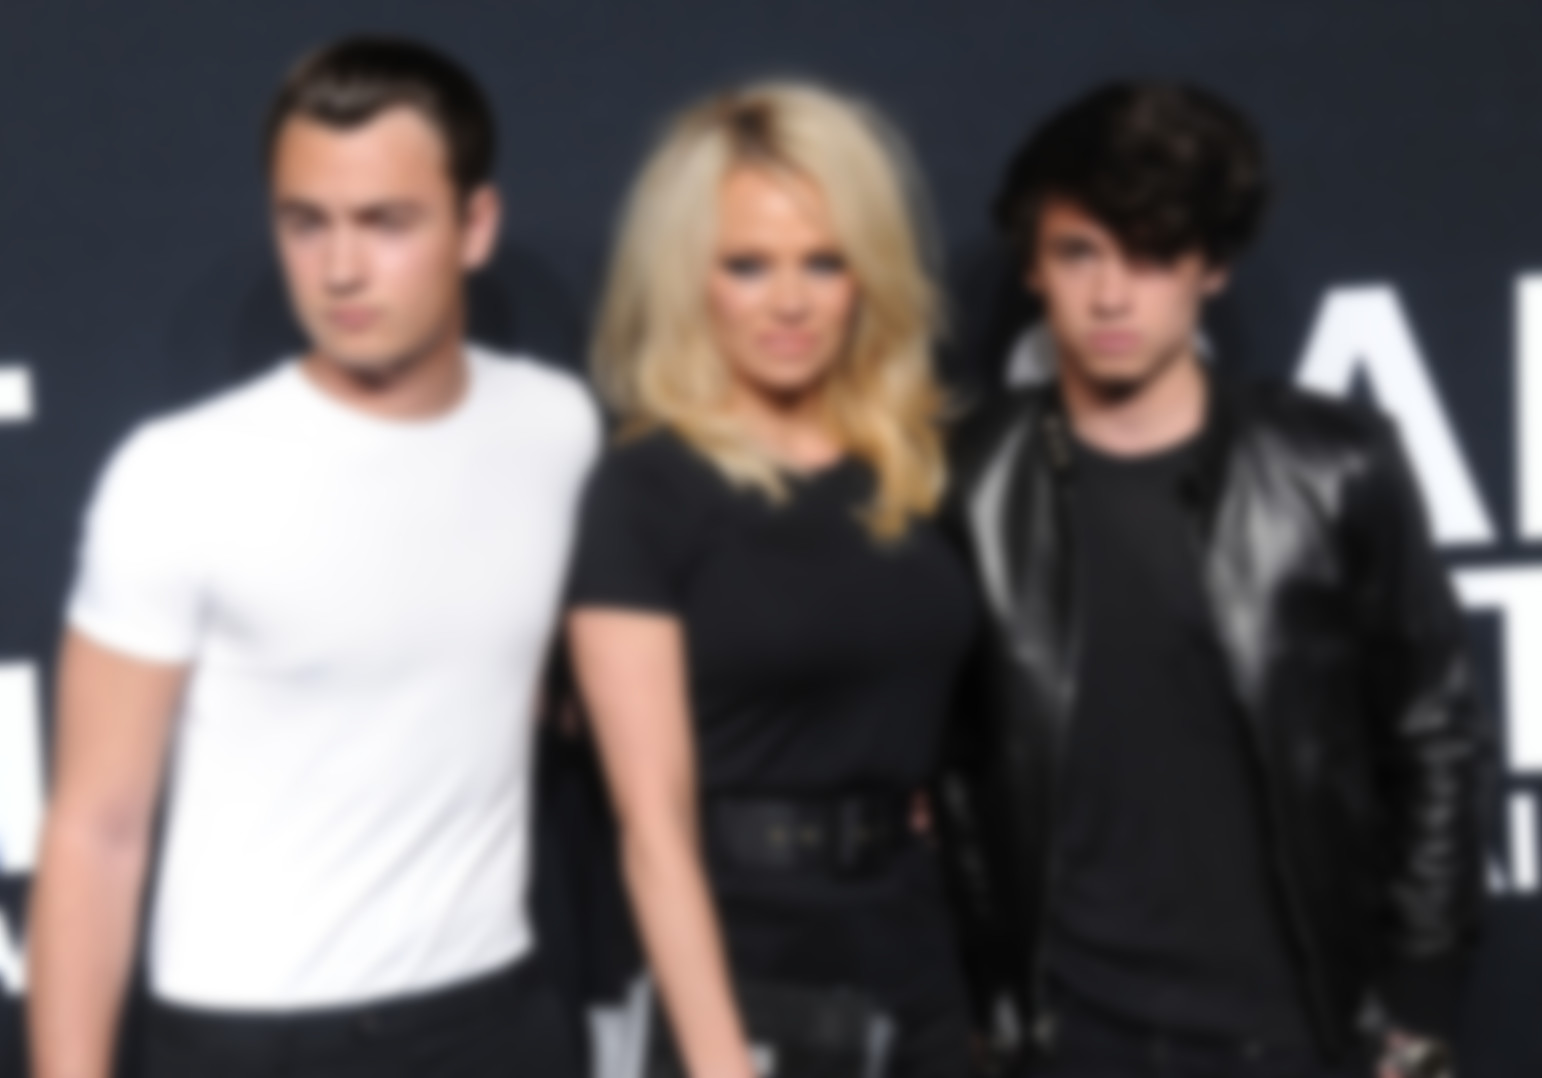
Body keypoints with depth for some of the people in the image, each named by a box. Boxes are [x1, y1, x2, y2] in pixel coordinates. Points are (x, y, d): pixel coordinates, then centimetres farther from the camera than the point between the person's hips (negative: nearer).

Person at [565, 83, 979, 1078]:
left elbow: (928, 734, 10)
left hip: (916, 963, 5)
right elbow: (655, 821, -13)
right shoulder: (646, 489, -8)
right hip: (745, 975, -5)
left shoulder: (918, 468, 7)